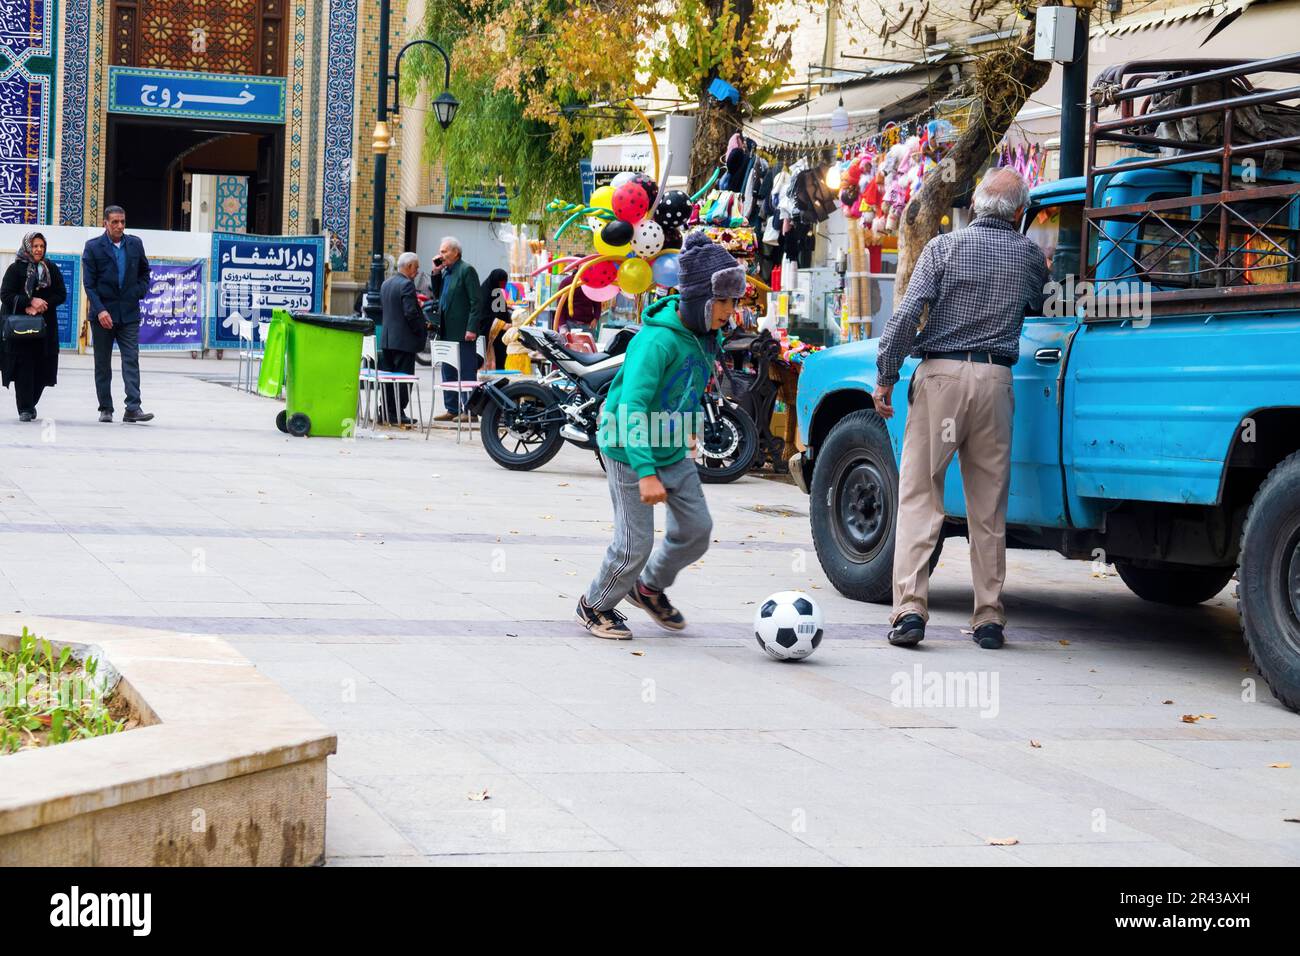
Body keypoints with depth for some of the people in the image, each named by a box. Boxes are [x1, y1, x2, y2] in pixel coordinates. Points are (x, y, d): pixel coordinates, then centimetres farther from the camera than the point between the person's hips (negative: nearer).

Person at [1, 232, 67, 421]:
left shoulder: (52, 269, 7)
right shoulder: (16, 269, -2)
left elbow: (61, 295, 6)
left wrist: (43, 304, -10)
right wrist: (30, 302, -18)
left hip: (45, 326, 3)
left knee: (42, 368, 1)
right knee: (24, 367, -8)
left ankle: (31, 403, 22)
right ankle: (25, 409, -3)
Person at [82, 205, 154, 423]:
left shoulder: (135, 244, 6)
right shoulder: (93, 247, -3)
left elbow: (145, 271, 22)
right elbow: (89, 283, -7)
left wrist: (141, 291, 4)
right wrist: (100, 310, -17)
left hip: (129, 313, 1)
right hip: (103, 313, -1)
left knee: (131, 360, -9)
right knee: (102, 364, 6)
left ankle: (133, 408, -14)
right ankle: (105, 409, 13)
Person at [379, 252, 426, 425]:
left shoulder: (386, 283, 12)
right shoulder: (407, 284, -15)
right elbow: (411, 313, -21)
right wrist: (421, 331, -8)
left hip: (387, 338, 8)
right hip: (404, 339, -8)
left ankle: (387, 411, 14)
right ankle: (397, 413, -5)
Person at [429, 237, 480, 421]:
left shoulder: (466, 270, -10)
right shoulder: (445, 271, 14)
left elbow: (475, 301, -14)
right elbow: (438, 295, 18)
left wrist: (471, 328, -19)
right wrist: (436, 273, 7)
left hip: (462, 331, -9)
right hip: (447, 330, 9)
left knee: (467, 371, -4)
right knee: (448, 371, 12)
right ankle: (452, 409, 18)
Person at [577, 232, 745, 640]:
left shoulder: (705, 338, -2)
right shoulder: (658, 340, -28)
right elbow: (631, 408, -34)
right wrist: (646, 472, -39)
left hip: (674, 452, 8)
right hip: (629, 451, -8)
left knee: (697, 529, 7)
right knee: (635, 544, -2)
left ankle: (650, 587, 32)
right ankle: (596, 606, 23)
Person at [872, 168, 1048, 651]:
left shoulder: (944, 247, 0)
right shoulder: (1029, 254, 7)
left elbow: (907, 314, -8)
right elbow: (1040, 306, 20)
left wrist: (885, 377, -3)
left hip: (940, 375, -2)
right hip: (995, 380, 2)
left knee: (919, 496, 0)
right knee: (989, 506, 8)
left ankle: (909, 607, -11)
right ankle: (989, 618, 9)